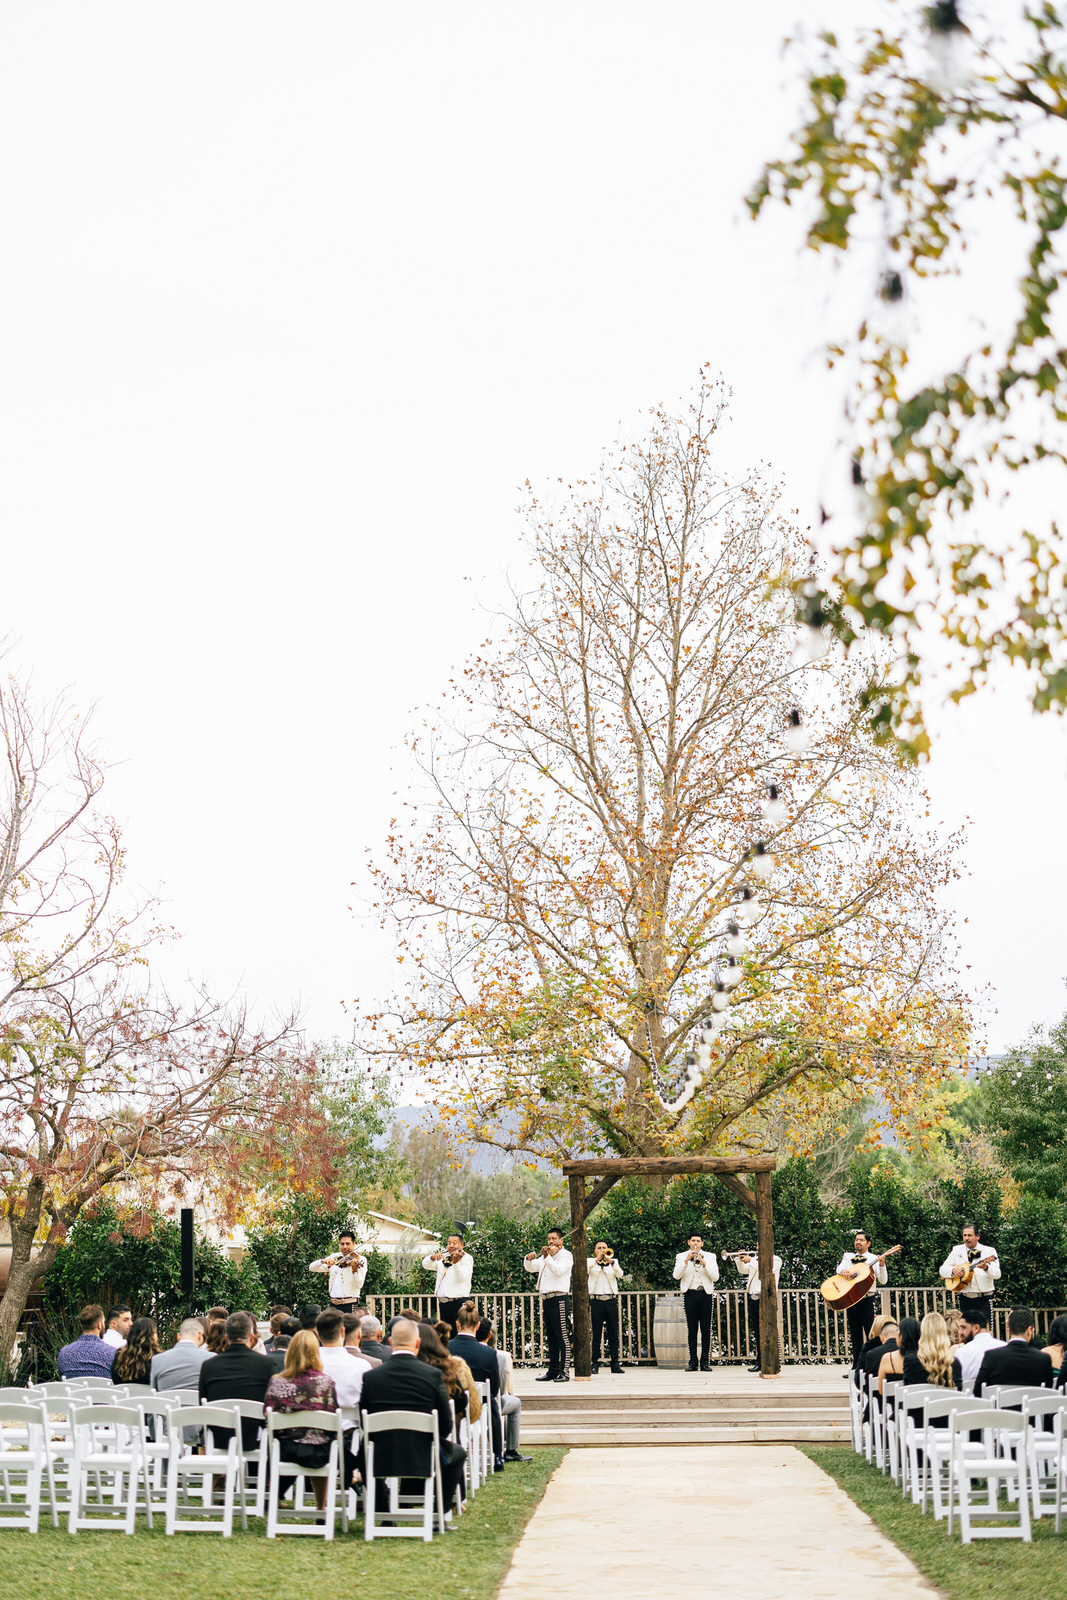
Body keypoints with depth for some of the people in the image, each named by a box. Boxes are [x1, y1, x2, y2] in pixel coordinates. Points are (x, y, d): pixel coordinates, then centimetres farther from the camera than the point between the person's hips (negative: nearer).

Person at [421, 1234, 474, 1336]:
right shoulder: (443, 1257, 16)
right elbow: (426, 1264, 6)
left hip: (458, 1303, -6)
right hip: (443, 1302, 6)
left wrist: (455, 1262, -36)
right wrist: (433, 1258, -16)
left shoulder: (466, 1258, -2)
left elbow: (461, 1277, -18)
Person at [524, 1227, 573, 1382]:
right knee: (551, 1338, 10)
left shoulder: (565, 1255, -2)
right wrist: (529, 1259, -2)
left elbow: (558, 1270, -20)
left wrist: (547, 1257, -29)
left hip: (559, 1298, -8)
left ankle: (564, 1372, -10)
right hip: (546, 1299, 8)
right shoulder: (546, 1256, 22)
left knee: (562, 1336, -8)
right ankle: (553, 1371, 13)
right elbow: (531, 1268, 19)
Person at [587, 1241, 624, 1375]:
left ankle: (615, 1364, 3)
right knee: (596, 1334, -1)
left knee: (613, 1334, 1)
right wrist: (597, 1259, -14)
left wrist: (610, 1262, -16)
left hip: (611, 1301, 2)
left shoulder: (614, 1262, 16)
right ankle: (595, 1364, 1)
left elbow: (620, 1274, -3)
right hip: (596, 1302, -1)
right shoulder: (590, 1261, 12)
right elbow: (584, 1270, -10)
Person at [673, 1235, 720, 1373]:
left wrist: (704, 1264, -11)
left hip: (706, 1294, 1)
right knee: (692, 1330, -1)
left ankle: (705, 1362, 1)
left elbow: (715, 1277, 1)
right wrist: (686, 1260, -16)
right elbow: (676, 1275, -6)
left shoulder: (710, 1256, 12)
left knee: (706, 1330, -2)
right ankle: (692, 1362, 2)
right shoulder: (681, 1256, 9)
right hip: (690, 1294, -1)